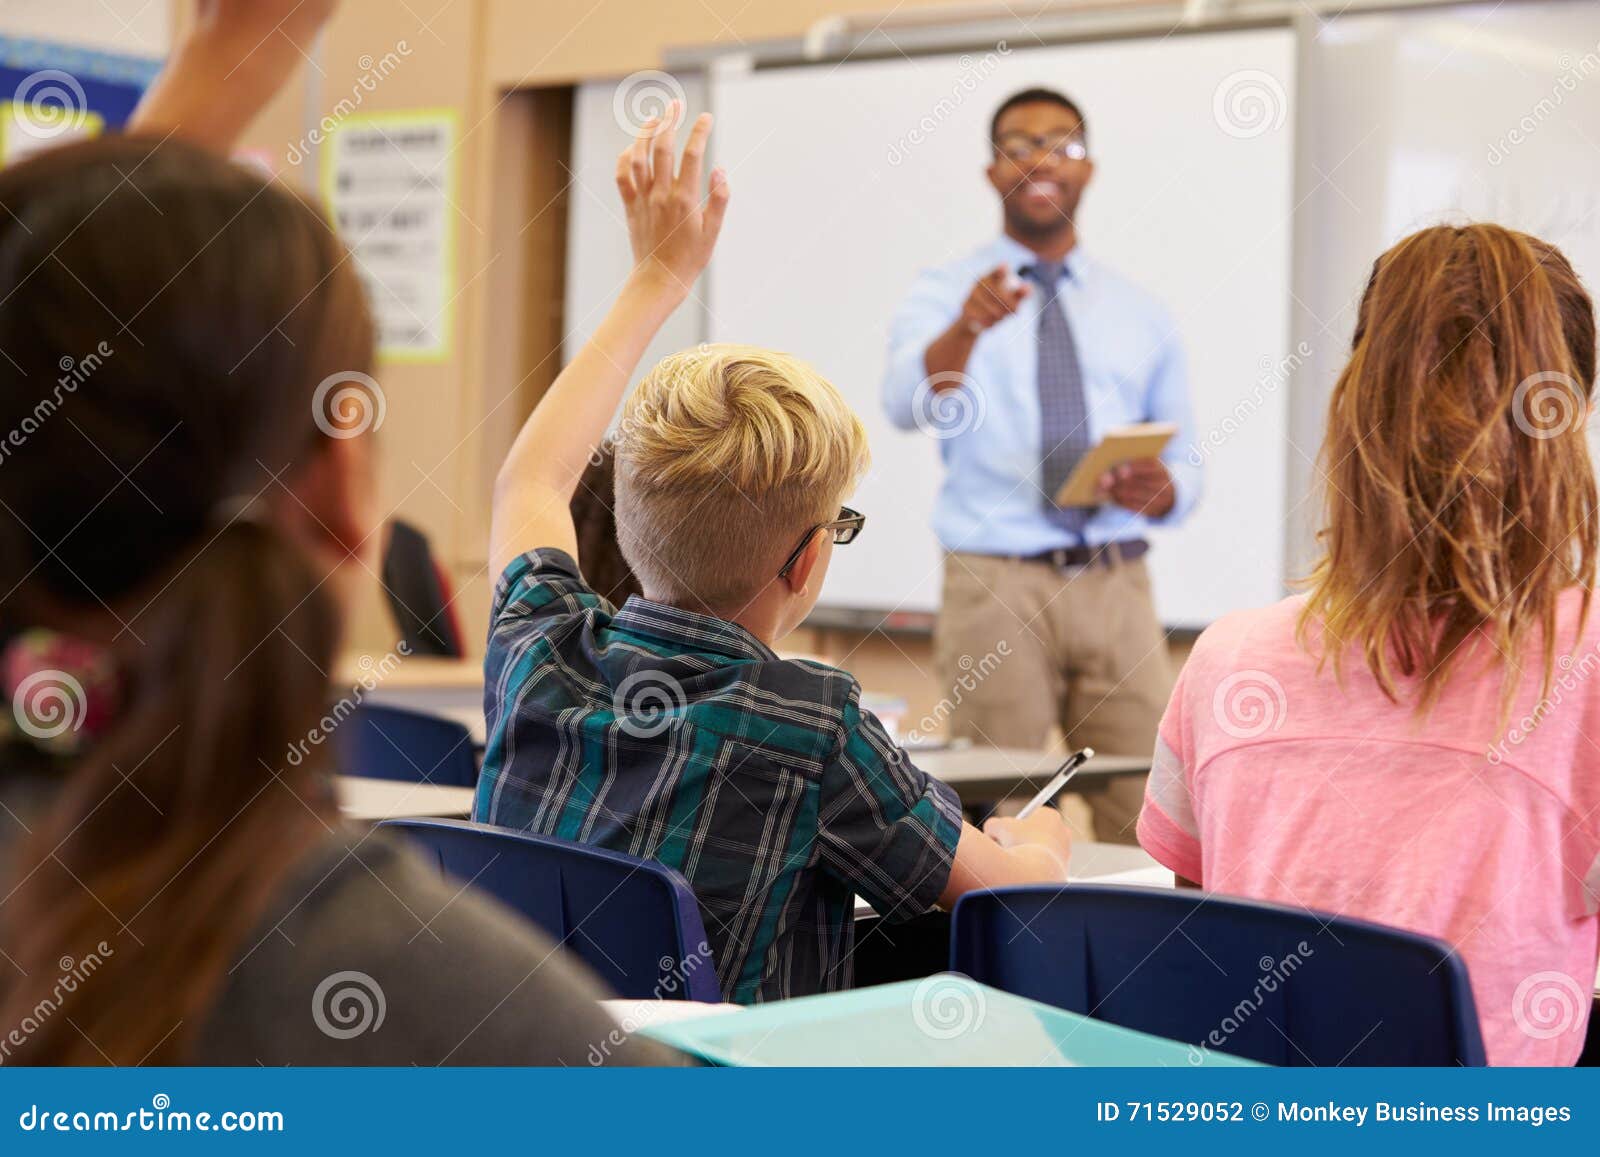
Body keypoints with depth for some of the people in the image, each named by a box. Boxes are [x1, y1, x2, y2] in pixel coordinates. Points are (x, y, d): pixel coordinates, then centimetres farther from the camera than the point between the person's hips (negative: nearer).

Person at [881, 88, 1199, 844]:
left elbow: (1185, 472, 15)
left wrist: (1160, 491, -8)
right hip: (996, 584, -3)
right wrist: (967, 328, -37)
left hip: (1116, 588, 3)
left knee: (1145, 824, -1)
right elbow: (909, 404, -18)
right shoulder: (944, 295, 3)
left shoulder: (1140, 316, 15)